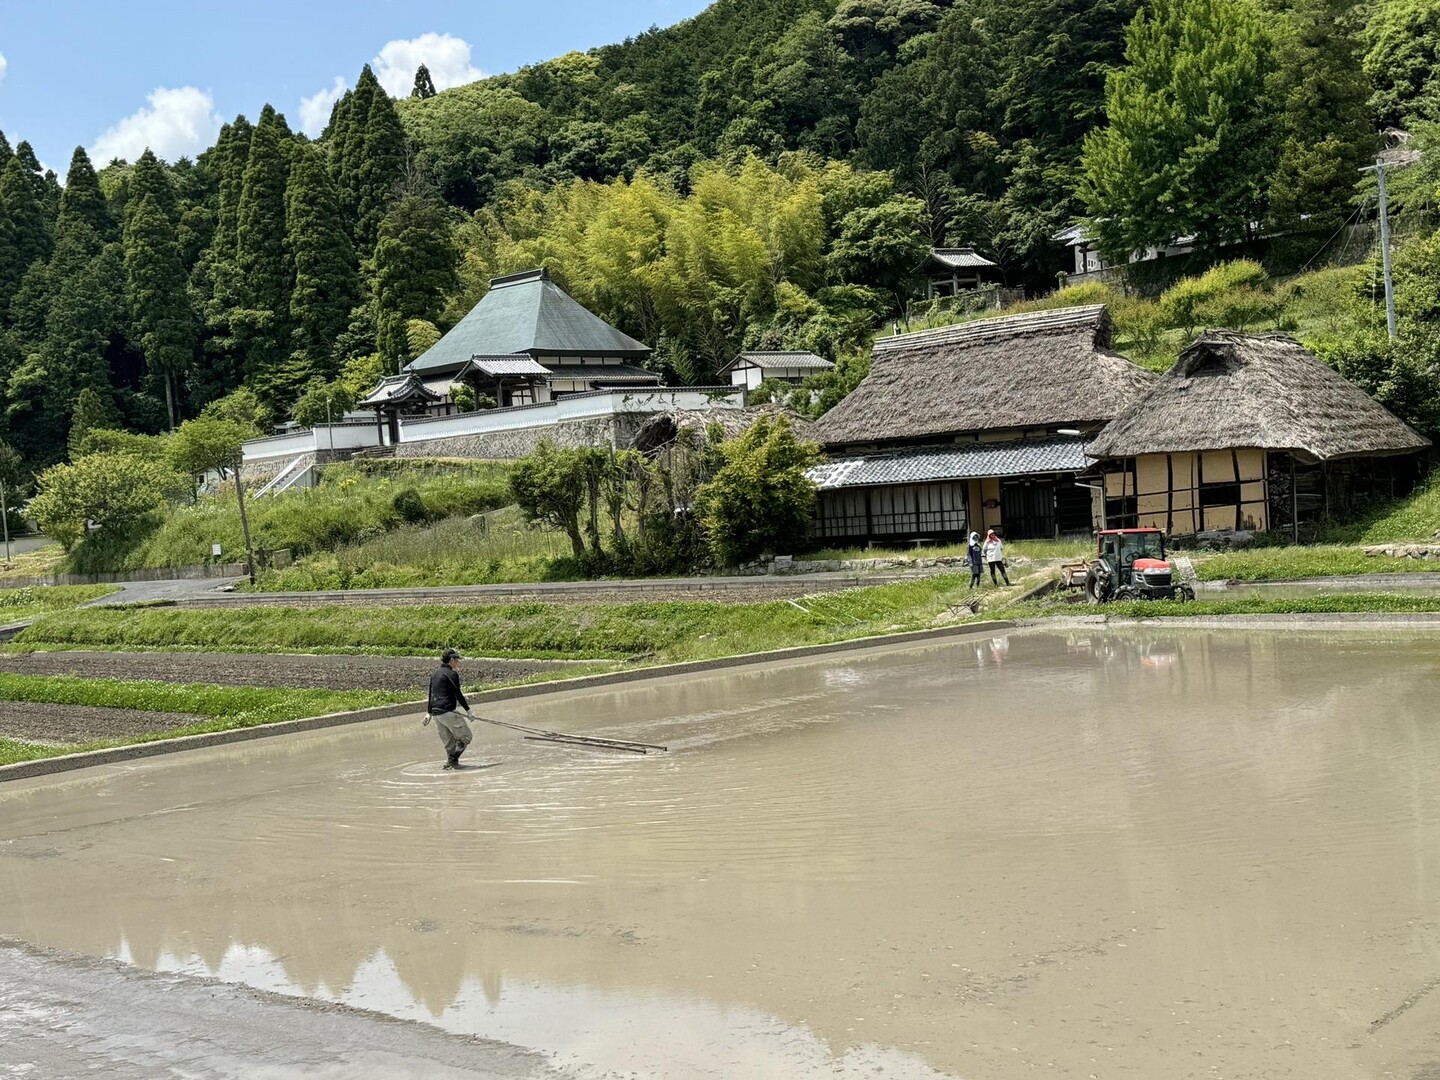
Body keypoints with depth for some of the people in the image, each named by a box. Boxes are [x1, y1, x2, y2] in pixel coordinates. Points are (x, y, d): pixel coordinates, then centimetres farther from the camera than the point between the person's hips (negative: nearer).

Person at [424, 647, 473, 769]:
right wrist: (468, 710, -8)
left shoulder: (435, 674, 18)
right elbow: (458, 694, -11)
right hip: (447, 712, -9)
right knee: (466, 736, -2)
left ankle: (450, 762, 12)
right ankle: (452, 759, -12)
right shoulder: (452, 674, -8)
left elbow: (431, 694, 23)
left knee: (449, 741, 16)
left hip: (436, 713, 9)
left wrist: (429, 712, 29)